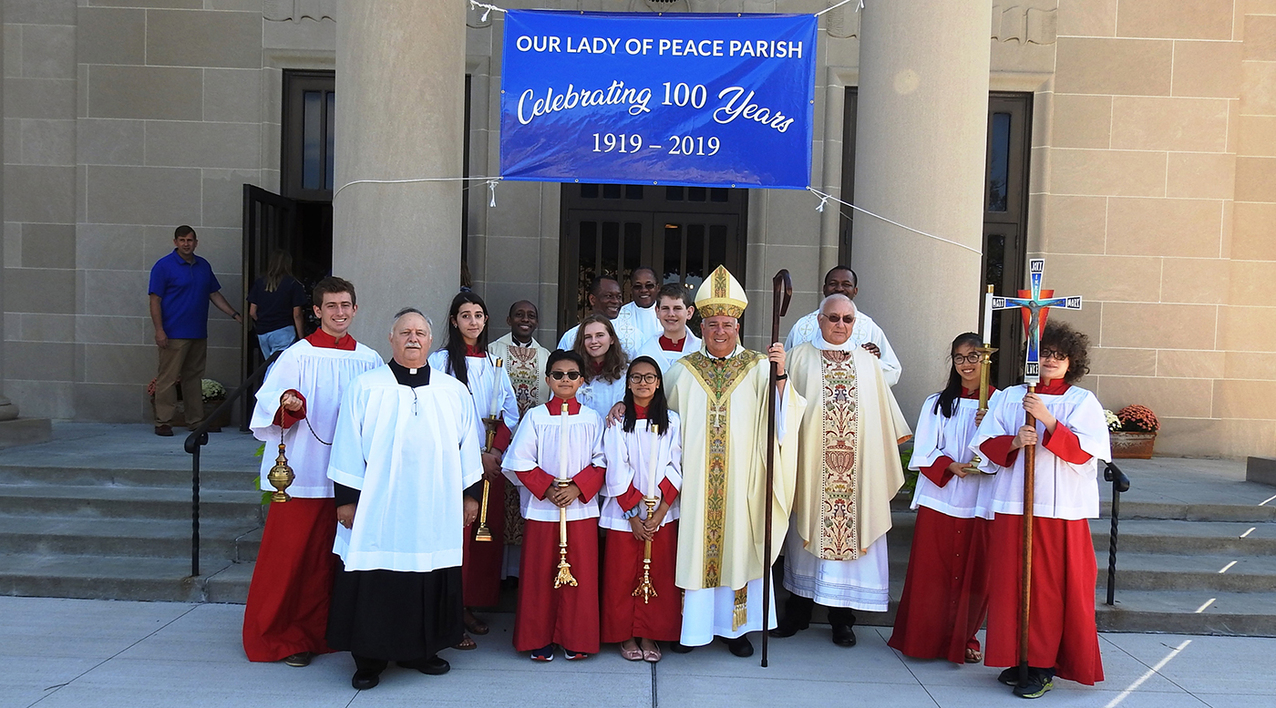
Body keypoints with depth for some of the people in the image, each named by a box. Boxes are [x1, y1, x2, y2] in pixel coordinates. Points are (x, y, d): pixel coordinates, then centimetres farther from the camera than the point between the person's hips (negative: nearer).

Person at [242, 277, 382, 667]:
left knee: (334, 557, 9)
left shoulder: (369, 361, 9)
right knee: (292, 553, 0)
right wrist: (289, 404, -28)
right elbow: (268, 405, -8)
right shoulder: (297, 356, 0)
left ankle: (320, 631, 24)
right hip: (304, 473, -3)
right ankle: (284, 636, 15)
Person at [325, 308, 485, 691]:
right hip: (378, 510, -2)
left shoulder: (454, 391, 7)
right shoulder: (364, 388, 1)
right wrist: (345, 498, -3)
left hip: (434, 512, 2)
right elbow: (348, 447, 0)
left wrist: (471, 495, 9)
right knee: (374, 585, 3)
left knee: (429, 583, 9)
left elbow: (468, 446, 10)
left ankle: (420, 650, 26)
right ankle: (370, 659, 18)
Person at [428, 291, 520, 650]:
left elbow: (510, 412, 11)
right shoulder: (441, 360, -2)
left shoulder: (494, 362, 13)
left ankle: (470, 607, 19)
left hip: (491, 462, 5)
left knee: (488, 534, 6)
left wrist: (496, 451, -5)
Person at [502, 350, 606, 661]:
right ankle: (540, 639, 17)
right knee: (540, 575, 4)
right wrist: (548, 488, -11)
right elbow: (521, 462, -1)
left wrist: (576, 488, -13)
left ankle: (576, 639, 16)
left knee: (580, 575, 4)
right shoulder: (535, 416, 3)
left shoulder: (592, 419, 6)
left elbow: (601, 464, 2)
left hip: (581, 508, 1)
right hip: (541, 509, 0)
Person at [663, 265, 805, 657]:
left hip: (740, 479, 0)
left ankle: (735, 626, 20)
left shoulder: (757, 368, 3)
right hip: (695, 478, 1)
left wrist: (780, 374, -24)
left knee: (737, 543, 6)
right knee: (694, 544, 4)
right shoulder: (682, 371, 6)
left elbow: (780, 415, -11)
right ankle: (692, 624, 18)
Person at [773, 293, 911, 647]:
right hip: (811, 466, -1)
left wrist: (885, 462, 15)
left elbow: (884, 416, 16)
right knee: (807, 530, 5)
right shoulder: (801, 357, 5)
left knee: (852, 531, 2)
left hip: (856, 468, 2)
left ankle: (842, 617, 14)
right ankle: (798, 612, 19)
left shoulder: (868, 363, 11)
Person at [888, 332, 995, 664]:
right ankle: (927, 639, 14)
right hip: (940, 498, 0)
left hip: (981, 502, 0)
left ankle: (963, 638, 22)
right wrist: (950, 466, -14)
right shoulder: (937, 403, 8)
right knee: (931, 572, 2)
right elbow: (923, 453, 3)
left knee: (974, 574, 5)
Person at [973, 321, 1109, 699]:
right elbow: (984, 445, 4)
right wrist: (1013, 443, -15)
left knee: (1053, 587, 1)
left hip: (1063, 510, -2)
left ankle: (1043, 667, 11)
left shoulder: (1082, 402, 4)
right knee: (1012, 583, 5)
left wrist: (1048, 420, -19)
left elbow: (1083, 451, -9)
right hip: (1013, 506, 2)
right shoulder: (1008, 398, 10)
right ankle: (1020, 658, 19)